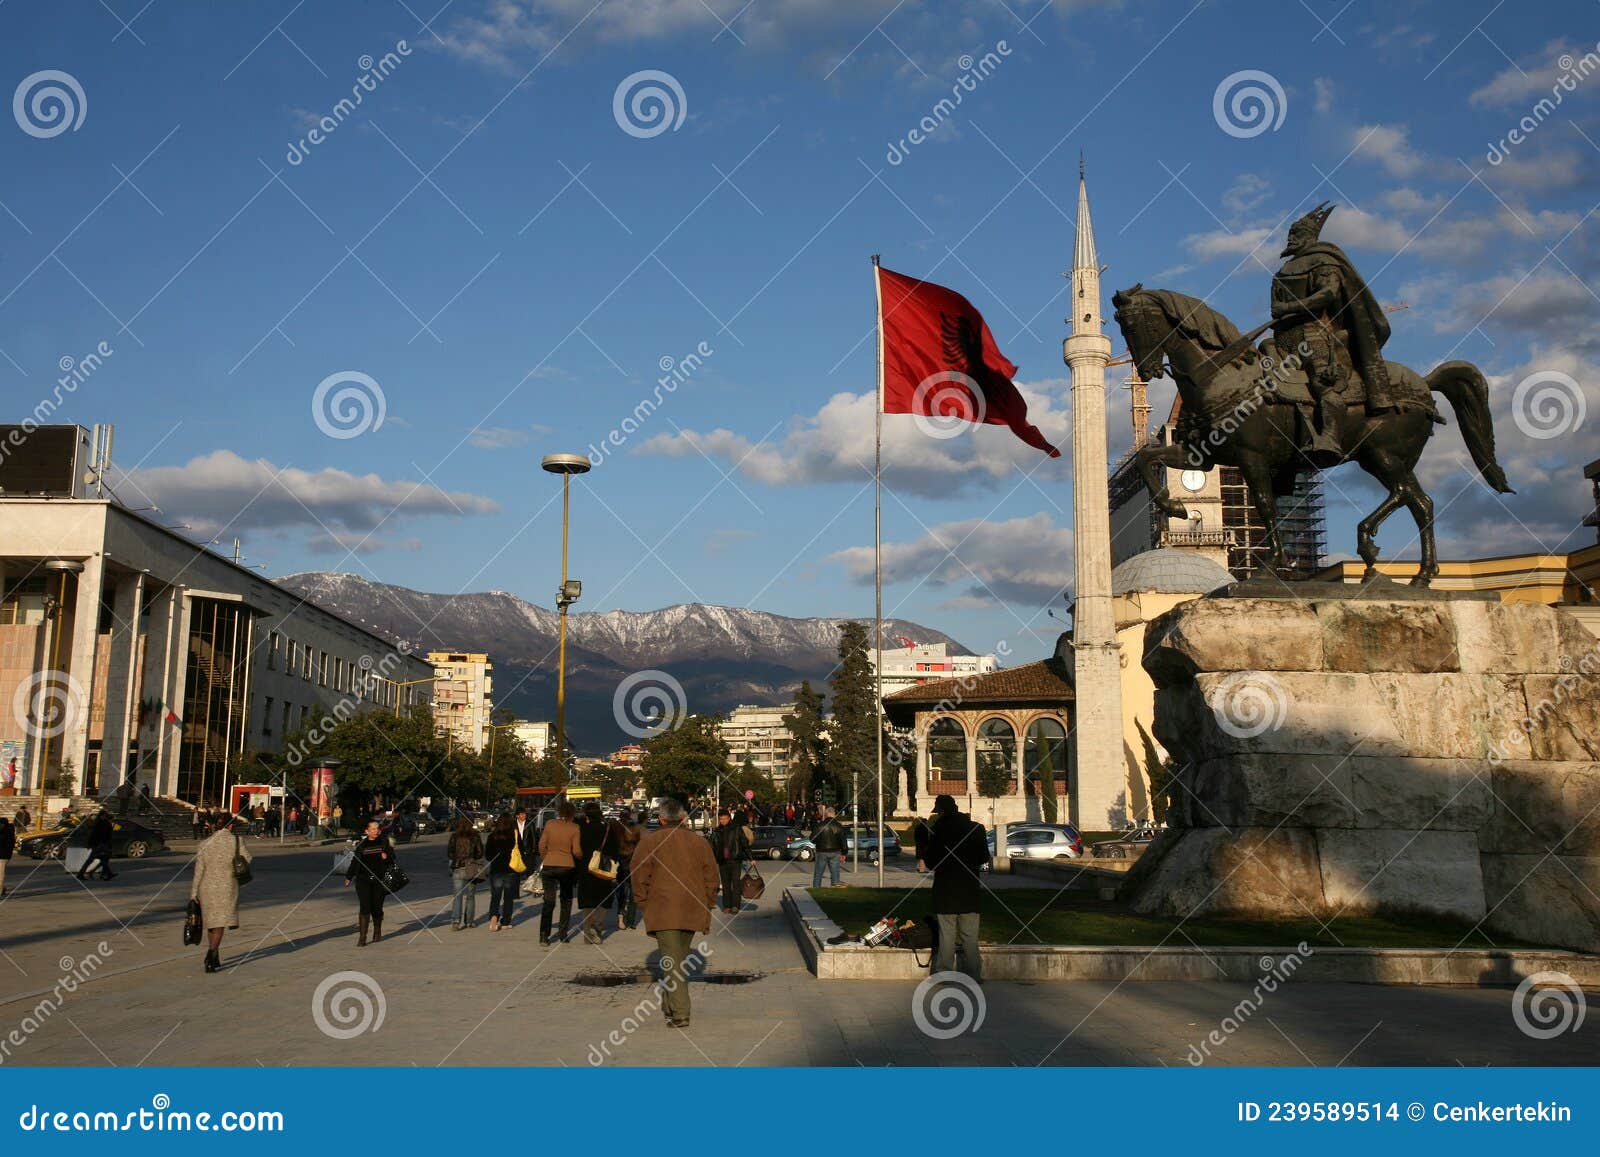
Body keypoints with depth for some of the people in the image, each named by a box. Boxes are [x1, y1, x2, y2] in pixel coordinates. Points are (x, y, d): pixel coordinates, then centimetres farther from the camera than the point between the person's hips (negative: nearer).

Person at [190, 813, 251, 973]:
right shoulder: (235, 840, -7)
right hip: (227, 887, -3)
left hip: (207, 888, 3)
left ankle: (214, 959, 29)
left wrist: (194, 894, 6)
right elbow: (247, 858, 6)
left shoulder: (205, 843, 1)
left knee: (211, 924, 18)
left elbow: (198, 871, 1)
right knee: (220, 925, -1)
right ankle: (211, 954, -20)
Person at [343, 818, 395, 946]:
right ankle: (362, 937, -9)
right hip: (363, 879, -1)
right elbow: (355, 862, 12)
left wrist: (387, 856, -13)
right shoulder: (361, 844, 5)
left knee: (377, 908, 5)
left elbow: (392, 858, 9)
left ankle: (377, 932, 28)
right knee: (365, 907, -10)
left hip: (379, 880, 1)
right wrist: (348, 877, 9)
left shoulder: (384, 842, 4)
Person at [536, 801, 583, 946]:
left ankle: (544, 937, 0)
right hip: (567, 866, -1)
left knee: (548, 902, 6)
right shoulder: (574, 828, -7)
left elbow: (542, 845, 1)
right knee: (566, 900, 15)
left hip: (549, 865, 1)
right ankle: (562, 935, 14)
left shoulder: (550, 824, -1)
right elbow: (576, 851, -9)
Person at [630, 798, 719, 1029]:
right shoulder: (699, 843, 10)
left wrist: (645, 906, 5)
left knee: (671, 961, -6)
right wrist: (706, 909, 17)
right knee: (680, 959, 19)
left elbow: (639, 879, -4)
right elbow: (712, 880, 11)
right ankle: (670, 1003, 29)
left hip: (663, 912, -4)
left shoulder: (649, 842, -1)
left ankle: (680, 1014, -14)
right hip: (692, 912, 4)